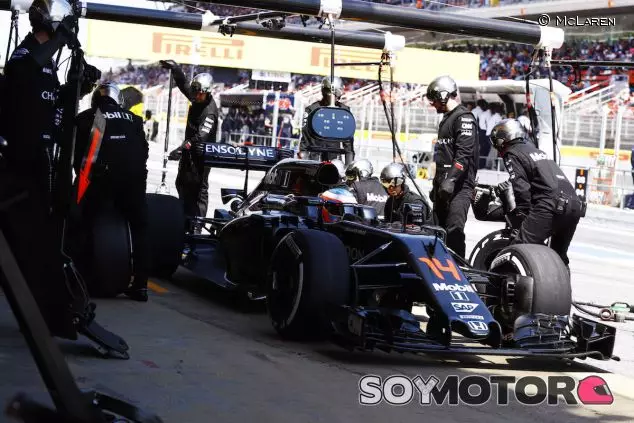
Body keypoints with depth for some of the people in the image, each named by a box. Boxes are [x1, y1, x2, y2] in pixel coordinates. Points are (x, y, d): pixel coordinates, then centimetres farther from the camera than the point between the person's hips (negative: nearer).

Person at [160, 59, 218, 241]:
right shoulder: (197, 99, 3)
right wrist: (175, 68, 8)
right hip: (190, 149, 10)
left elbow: (201, 136, -34)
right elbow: (183, 84, 19)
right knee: (182, 183, 15)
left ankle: (196, 227, -10)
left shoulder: (210, 111, -23)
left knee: (199, 188, -9)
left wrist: (183, 147, -43)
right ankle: (186, 222, 25)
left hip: (201, 153, -10)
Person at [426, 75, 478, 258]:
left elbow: (464, 153, -20)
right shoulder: (447, 119, 23)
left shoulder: (464, 117, -8)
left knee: (454, 231, -18)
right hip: (444, 184, 10)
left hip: (459, 186, -10)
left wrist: (450, 179, -28)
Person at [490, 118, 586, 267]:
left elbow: (521, 187, -7)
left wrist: (523, 214, -2)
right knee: (559, 256, 21)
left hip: (550, 206, -9)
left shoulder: (512, 155, 5)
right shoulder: (536, 150, 30)